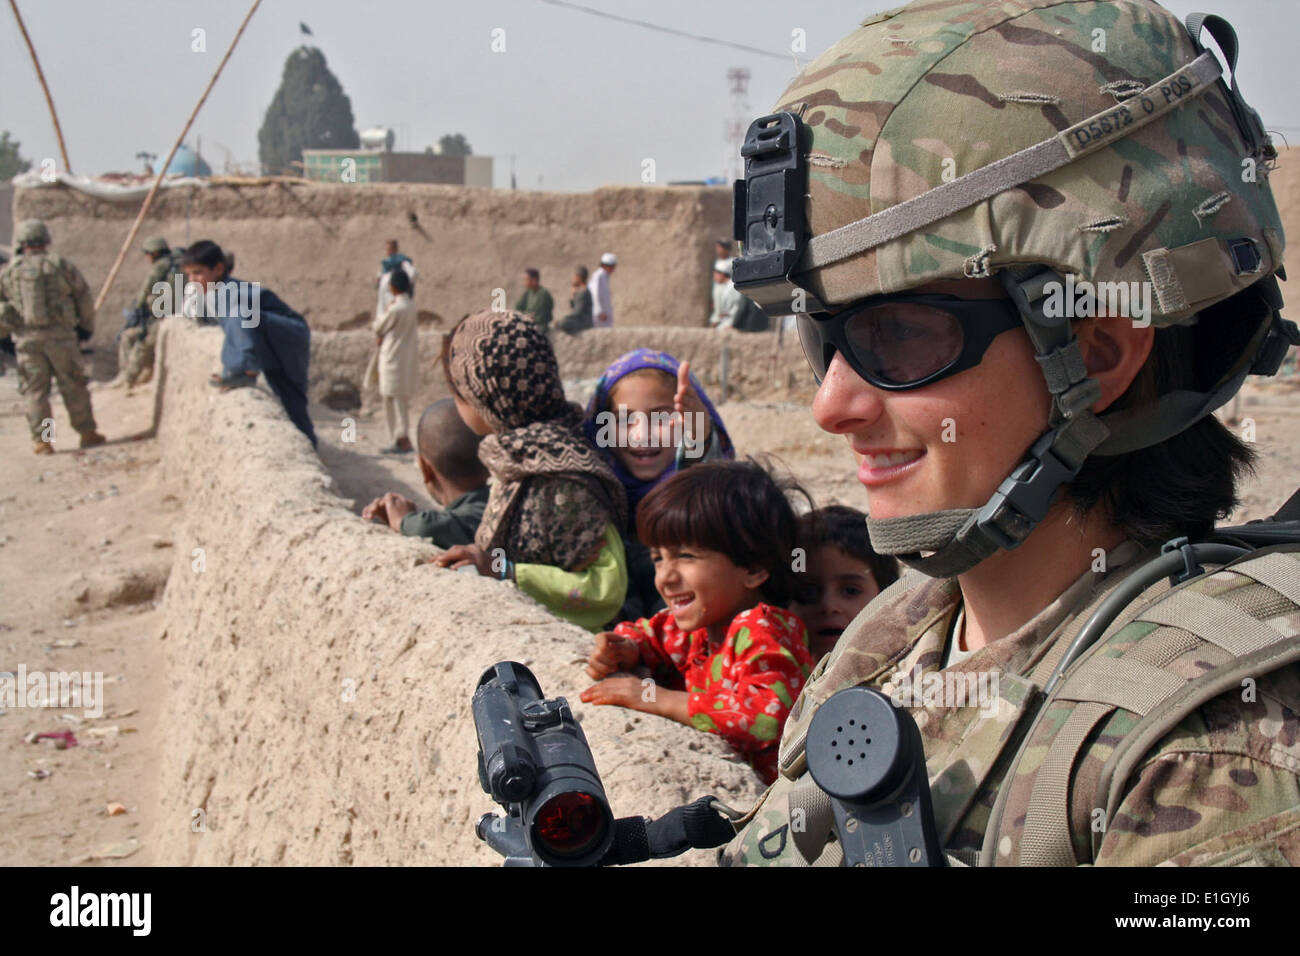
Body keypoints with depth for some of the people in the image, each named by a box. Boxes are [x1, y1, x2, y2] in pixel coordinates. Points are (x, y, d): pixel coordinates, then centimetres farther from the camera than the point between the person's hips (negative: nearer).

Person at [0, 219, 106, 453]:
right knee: (73, 386, 7)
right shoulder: (61, 265, 1)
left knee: (35, 390, 6)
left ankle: (41, 440, 4)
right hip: (59, 335, -1)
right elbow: (84, 298, 6)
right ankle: (87, 434, 12)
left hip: (26, 337, 1)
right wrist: (86, 327, 19)